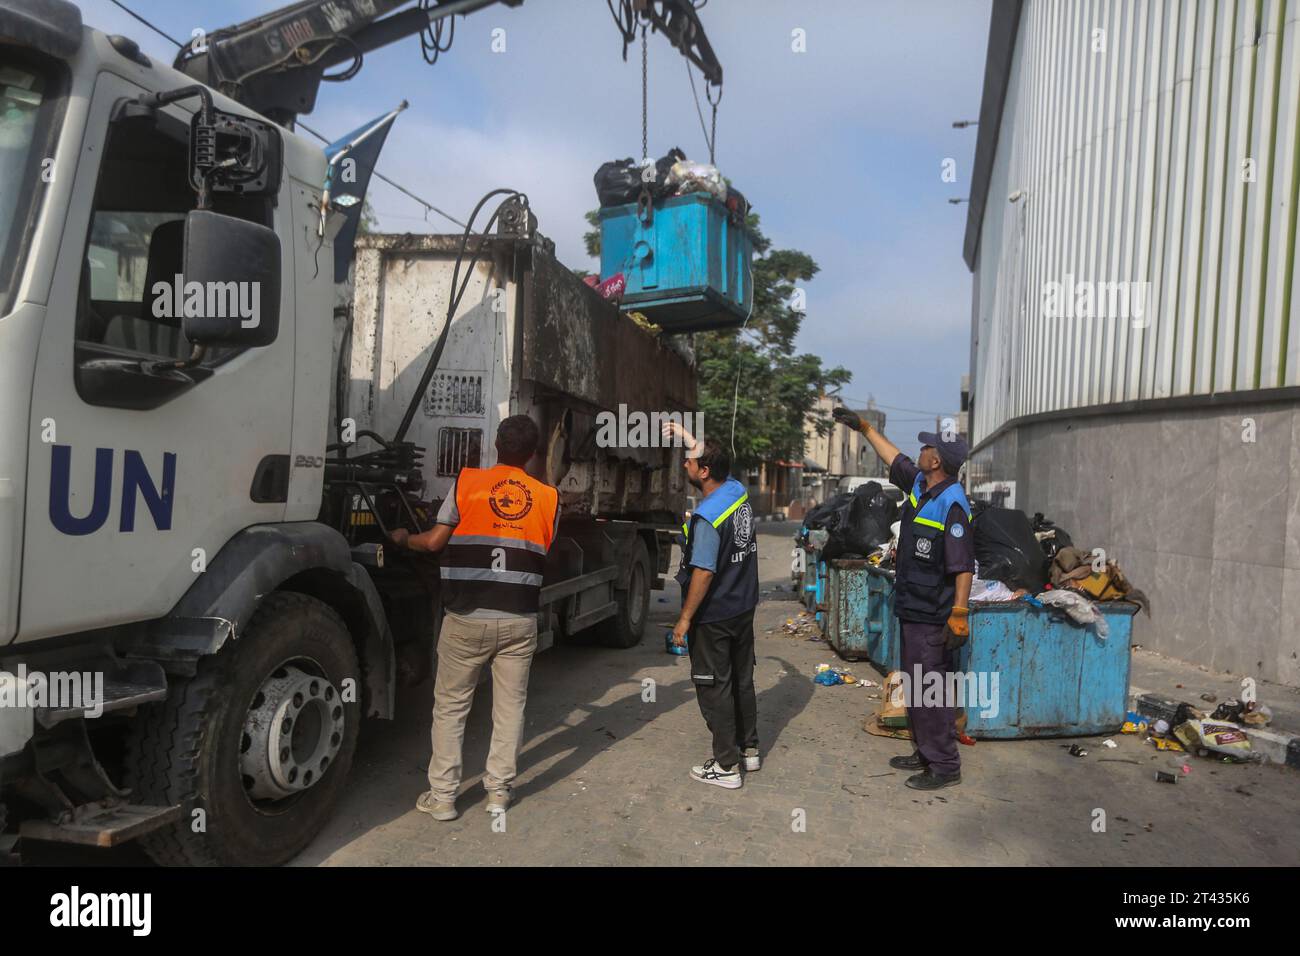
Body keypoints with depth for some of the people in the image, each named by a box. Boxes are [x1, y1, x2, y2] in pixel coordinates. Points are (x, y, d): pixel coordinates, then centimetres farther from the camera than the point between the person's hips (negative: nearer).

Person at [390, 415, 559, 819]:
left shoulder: (466, 482, -4)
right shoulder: (548, 497, 2)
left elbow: (435, 541, -4)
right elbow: (542, 555, 9)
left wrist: (404, 538, 17)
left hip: (466, 618, -1)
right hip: (519, 621, 2)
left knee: (450, 706, 11)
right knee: (510, 706, 14)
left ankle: (442, 796, 15)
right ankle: (499, 791, 19)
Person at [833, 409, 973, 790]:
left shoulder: (952, 504, -20)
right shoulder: (919, 483, 7)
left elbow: (964, 565, -23)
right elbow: (895, 458, 26)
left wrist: (960, 613, -25)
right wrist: (863, 427, 29)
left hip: (932, 616, -10)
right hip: (912, 610, 10)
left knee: (931, 688, -4)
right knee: (915, 686, 18)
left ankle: (945, 766, 8)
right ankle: (925, 753, 31)